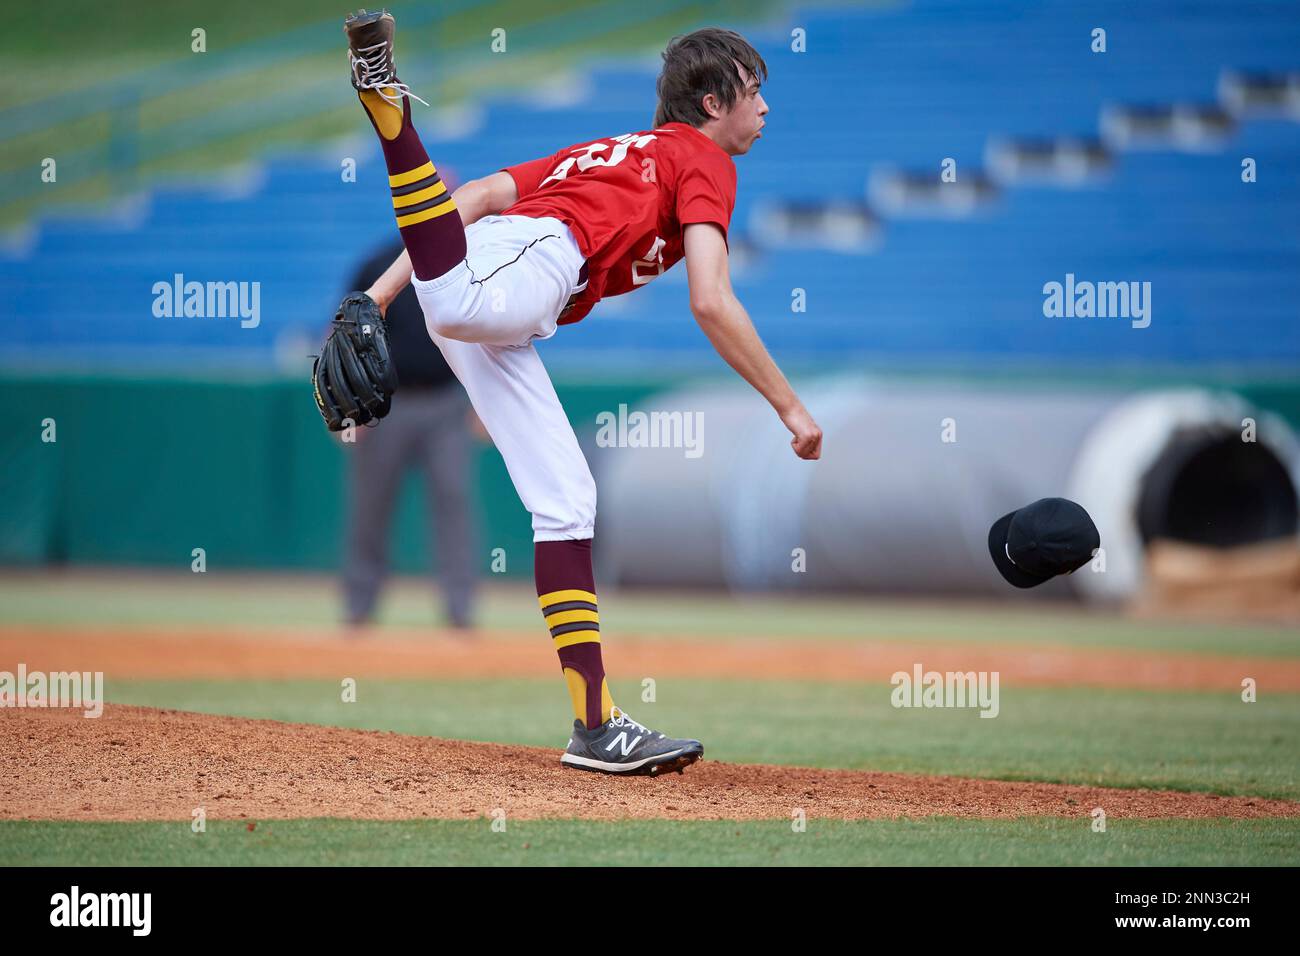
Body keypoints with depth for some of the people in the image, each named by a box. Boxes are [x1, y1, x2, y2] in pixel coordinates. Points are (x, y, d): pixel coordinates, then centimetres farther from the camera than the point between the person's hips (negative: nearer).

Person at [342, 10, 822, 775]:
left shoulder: (603, 152, 39)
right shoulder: (704, 160, 15)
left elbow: (476, 197, 26)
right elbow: (711, 303, -1)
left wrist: (379, 295, 17)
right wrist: (790, 406, 5)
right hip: (520, 265, -8)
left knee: (567, 503, 9)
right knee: (465, 299, -43)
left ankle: (598, 726, 7)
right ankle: (388, 107, -57)